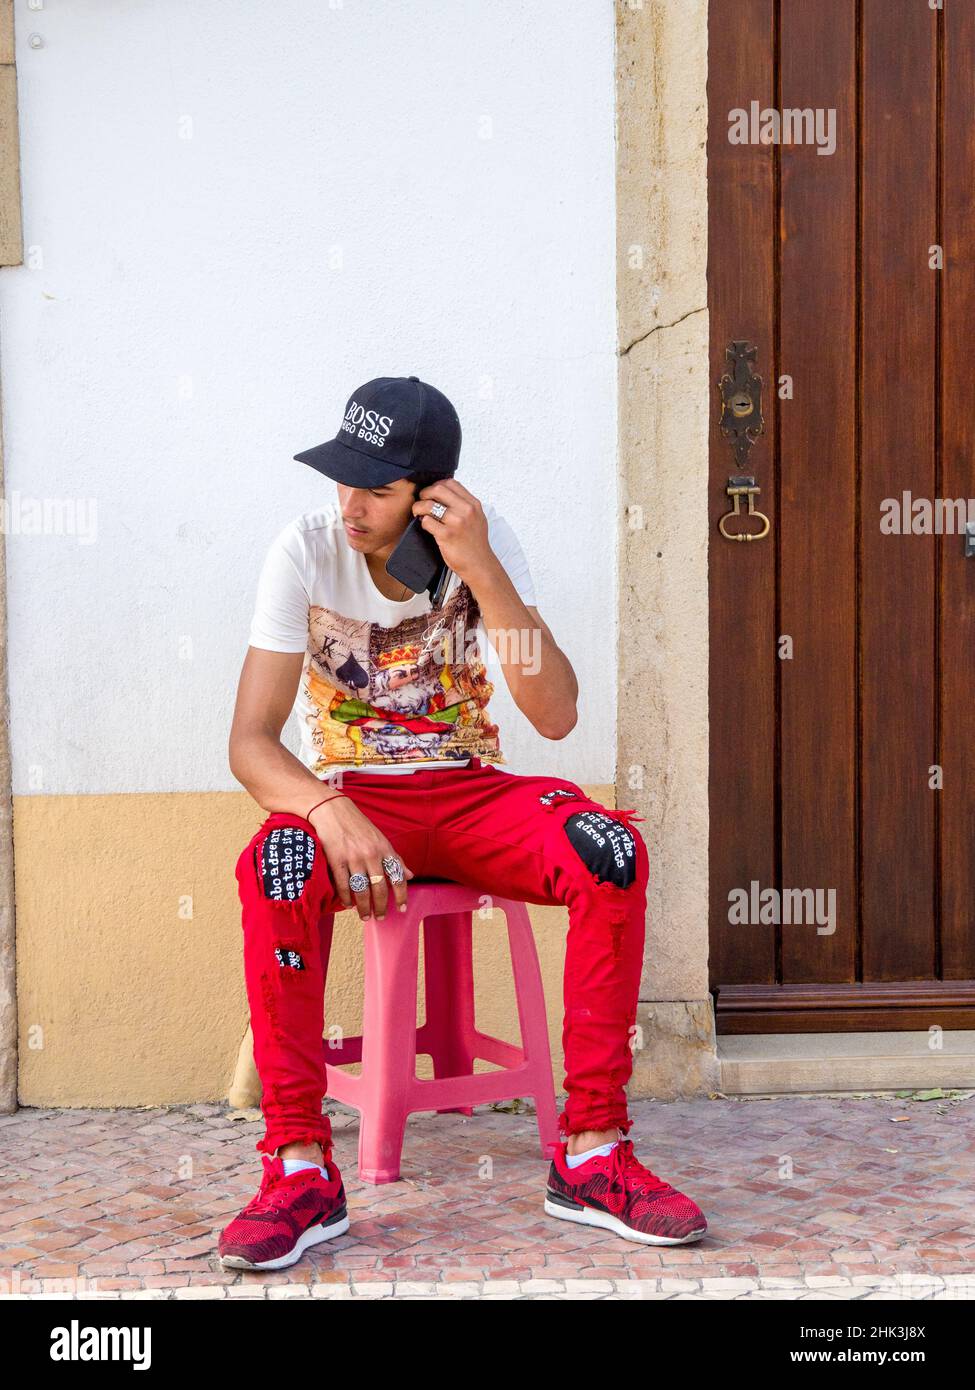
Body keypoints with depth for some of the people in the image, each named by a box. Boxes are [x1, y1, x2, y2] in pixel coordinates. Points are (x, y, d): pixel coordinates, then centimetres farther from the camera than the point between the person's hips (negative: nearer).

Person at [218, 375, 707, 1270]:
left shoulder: (487, 542, -7)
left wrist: (481, 570, -25)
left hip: (472, 794, 2)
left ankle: (592, 1154, -18)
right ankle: (300, 1168, -25)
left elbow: (556, 716, -17)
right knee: (277, 866, -36)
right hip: (353, 794, -1)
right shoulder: (307, 551, -10)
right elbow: (251, 742, -15)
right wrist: (331, 812, -36)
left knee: (611, 851, -28)